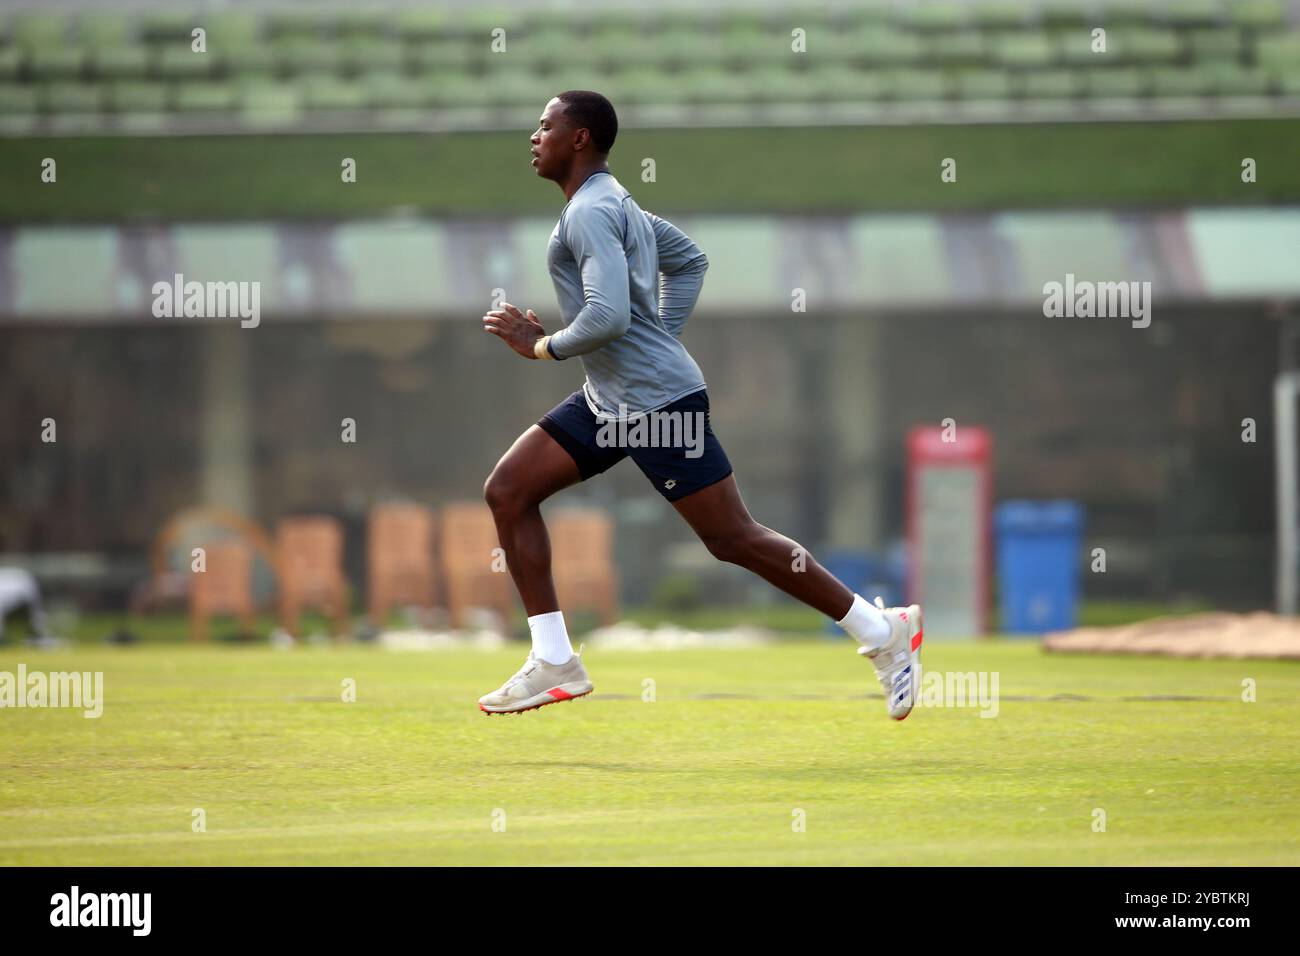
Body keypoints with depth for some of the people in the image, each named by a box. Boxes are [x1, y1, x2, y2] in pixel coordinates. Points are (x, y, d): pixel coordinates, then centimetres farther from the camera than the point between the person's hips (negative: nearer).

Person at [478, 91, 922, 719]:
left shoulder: (590, 212, -17)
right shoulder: (614, 202, 15)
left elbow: (608, 316, -29)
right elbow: (689, 259, 29)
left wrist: (542, 346, -14)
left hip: (657, 402, -11)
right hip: (609, 400, 11)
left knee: (733, 539, -5)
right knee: (507, 491, 5)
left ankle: (881, 631, 4)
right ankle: (554, 663, 4)